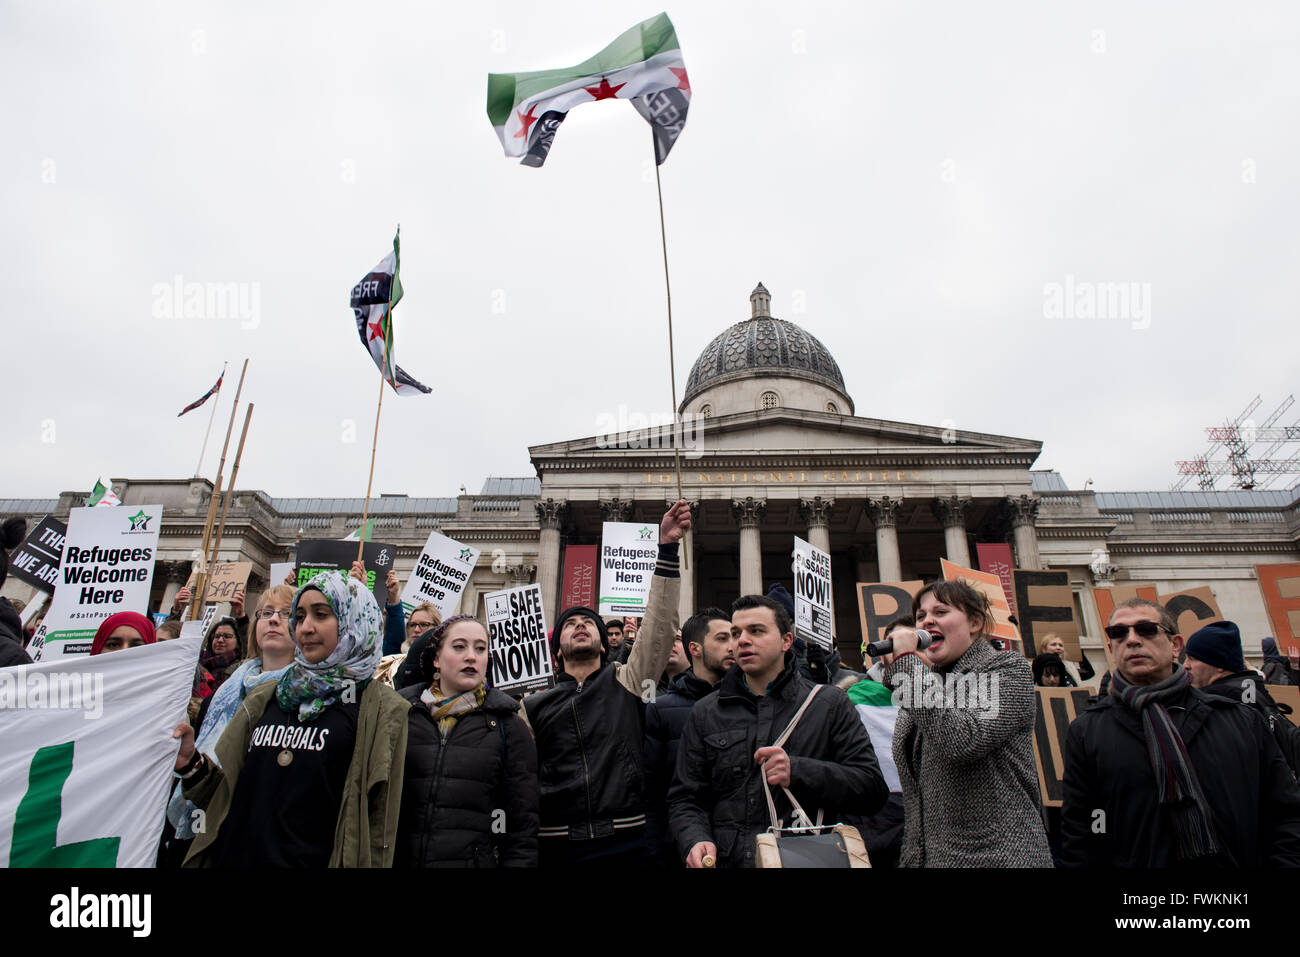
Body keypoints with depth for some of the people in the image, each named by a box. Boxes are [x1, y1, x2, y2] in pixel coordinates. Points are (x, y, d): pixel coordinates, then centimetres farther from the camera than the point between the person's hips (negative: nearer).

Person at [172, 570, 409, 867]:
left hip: (313, 859, -4)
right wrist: (191, 764, -4)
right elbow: (230, 792, 11)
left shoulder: (384, 711, -9)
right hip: (234, 857, 5)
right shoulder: (263, 698, 7)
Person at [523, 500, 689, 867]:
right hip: (556, 845, 1)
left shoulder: (626, 682, 6)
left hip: (625, 841, -1)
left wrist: (668, 548, -13)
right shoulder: (534, 706, 9)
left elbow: (660, 625, -6)